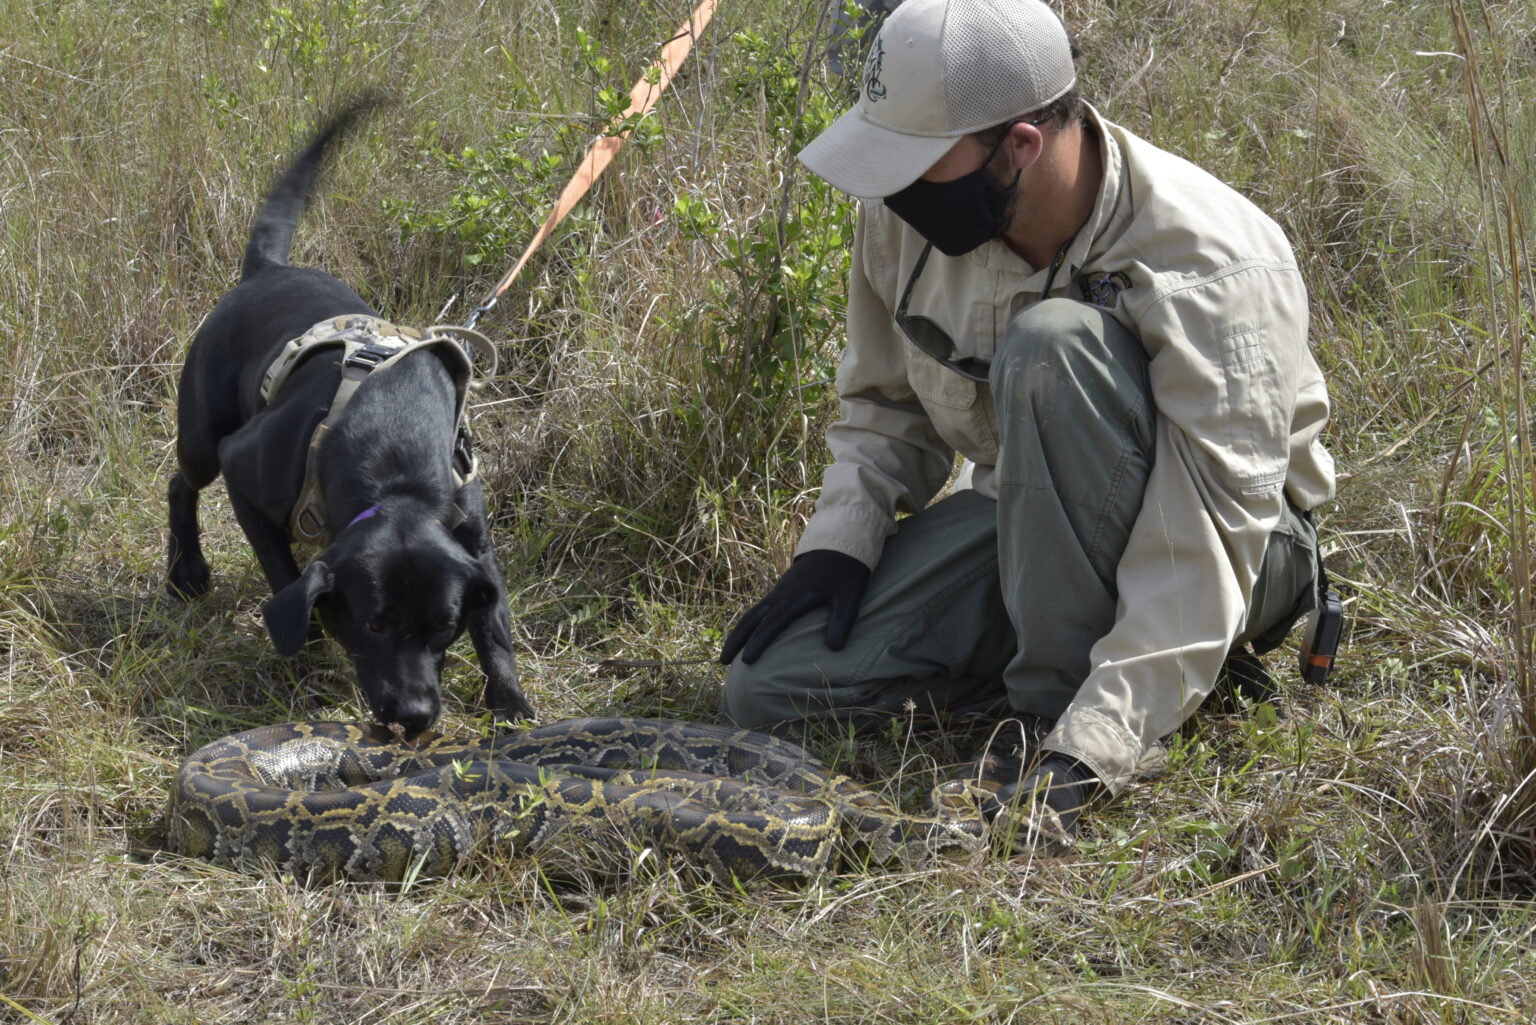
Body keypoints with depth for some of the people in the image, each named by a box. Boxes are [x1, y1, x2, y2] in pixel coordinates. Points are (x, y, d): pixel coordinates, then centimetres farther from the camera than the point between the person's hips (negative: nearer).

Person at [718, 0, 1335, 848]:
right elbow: (884, 403, 10)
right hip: (1024, 525, 6)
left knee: (1053, 345, -35)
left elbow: (1208, 549, -33)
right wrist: (836, 543, -8)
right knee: (769, 690, -13)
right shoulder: (906, 217, -10)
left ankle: (1059, 704, -25)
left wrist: (1085, 753, -39)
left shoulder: (1207, 266, -30)